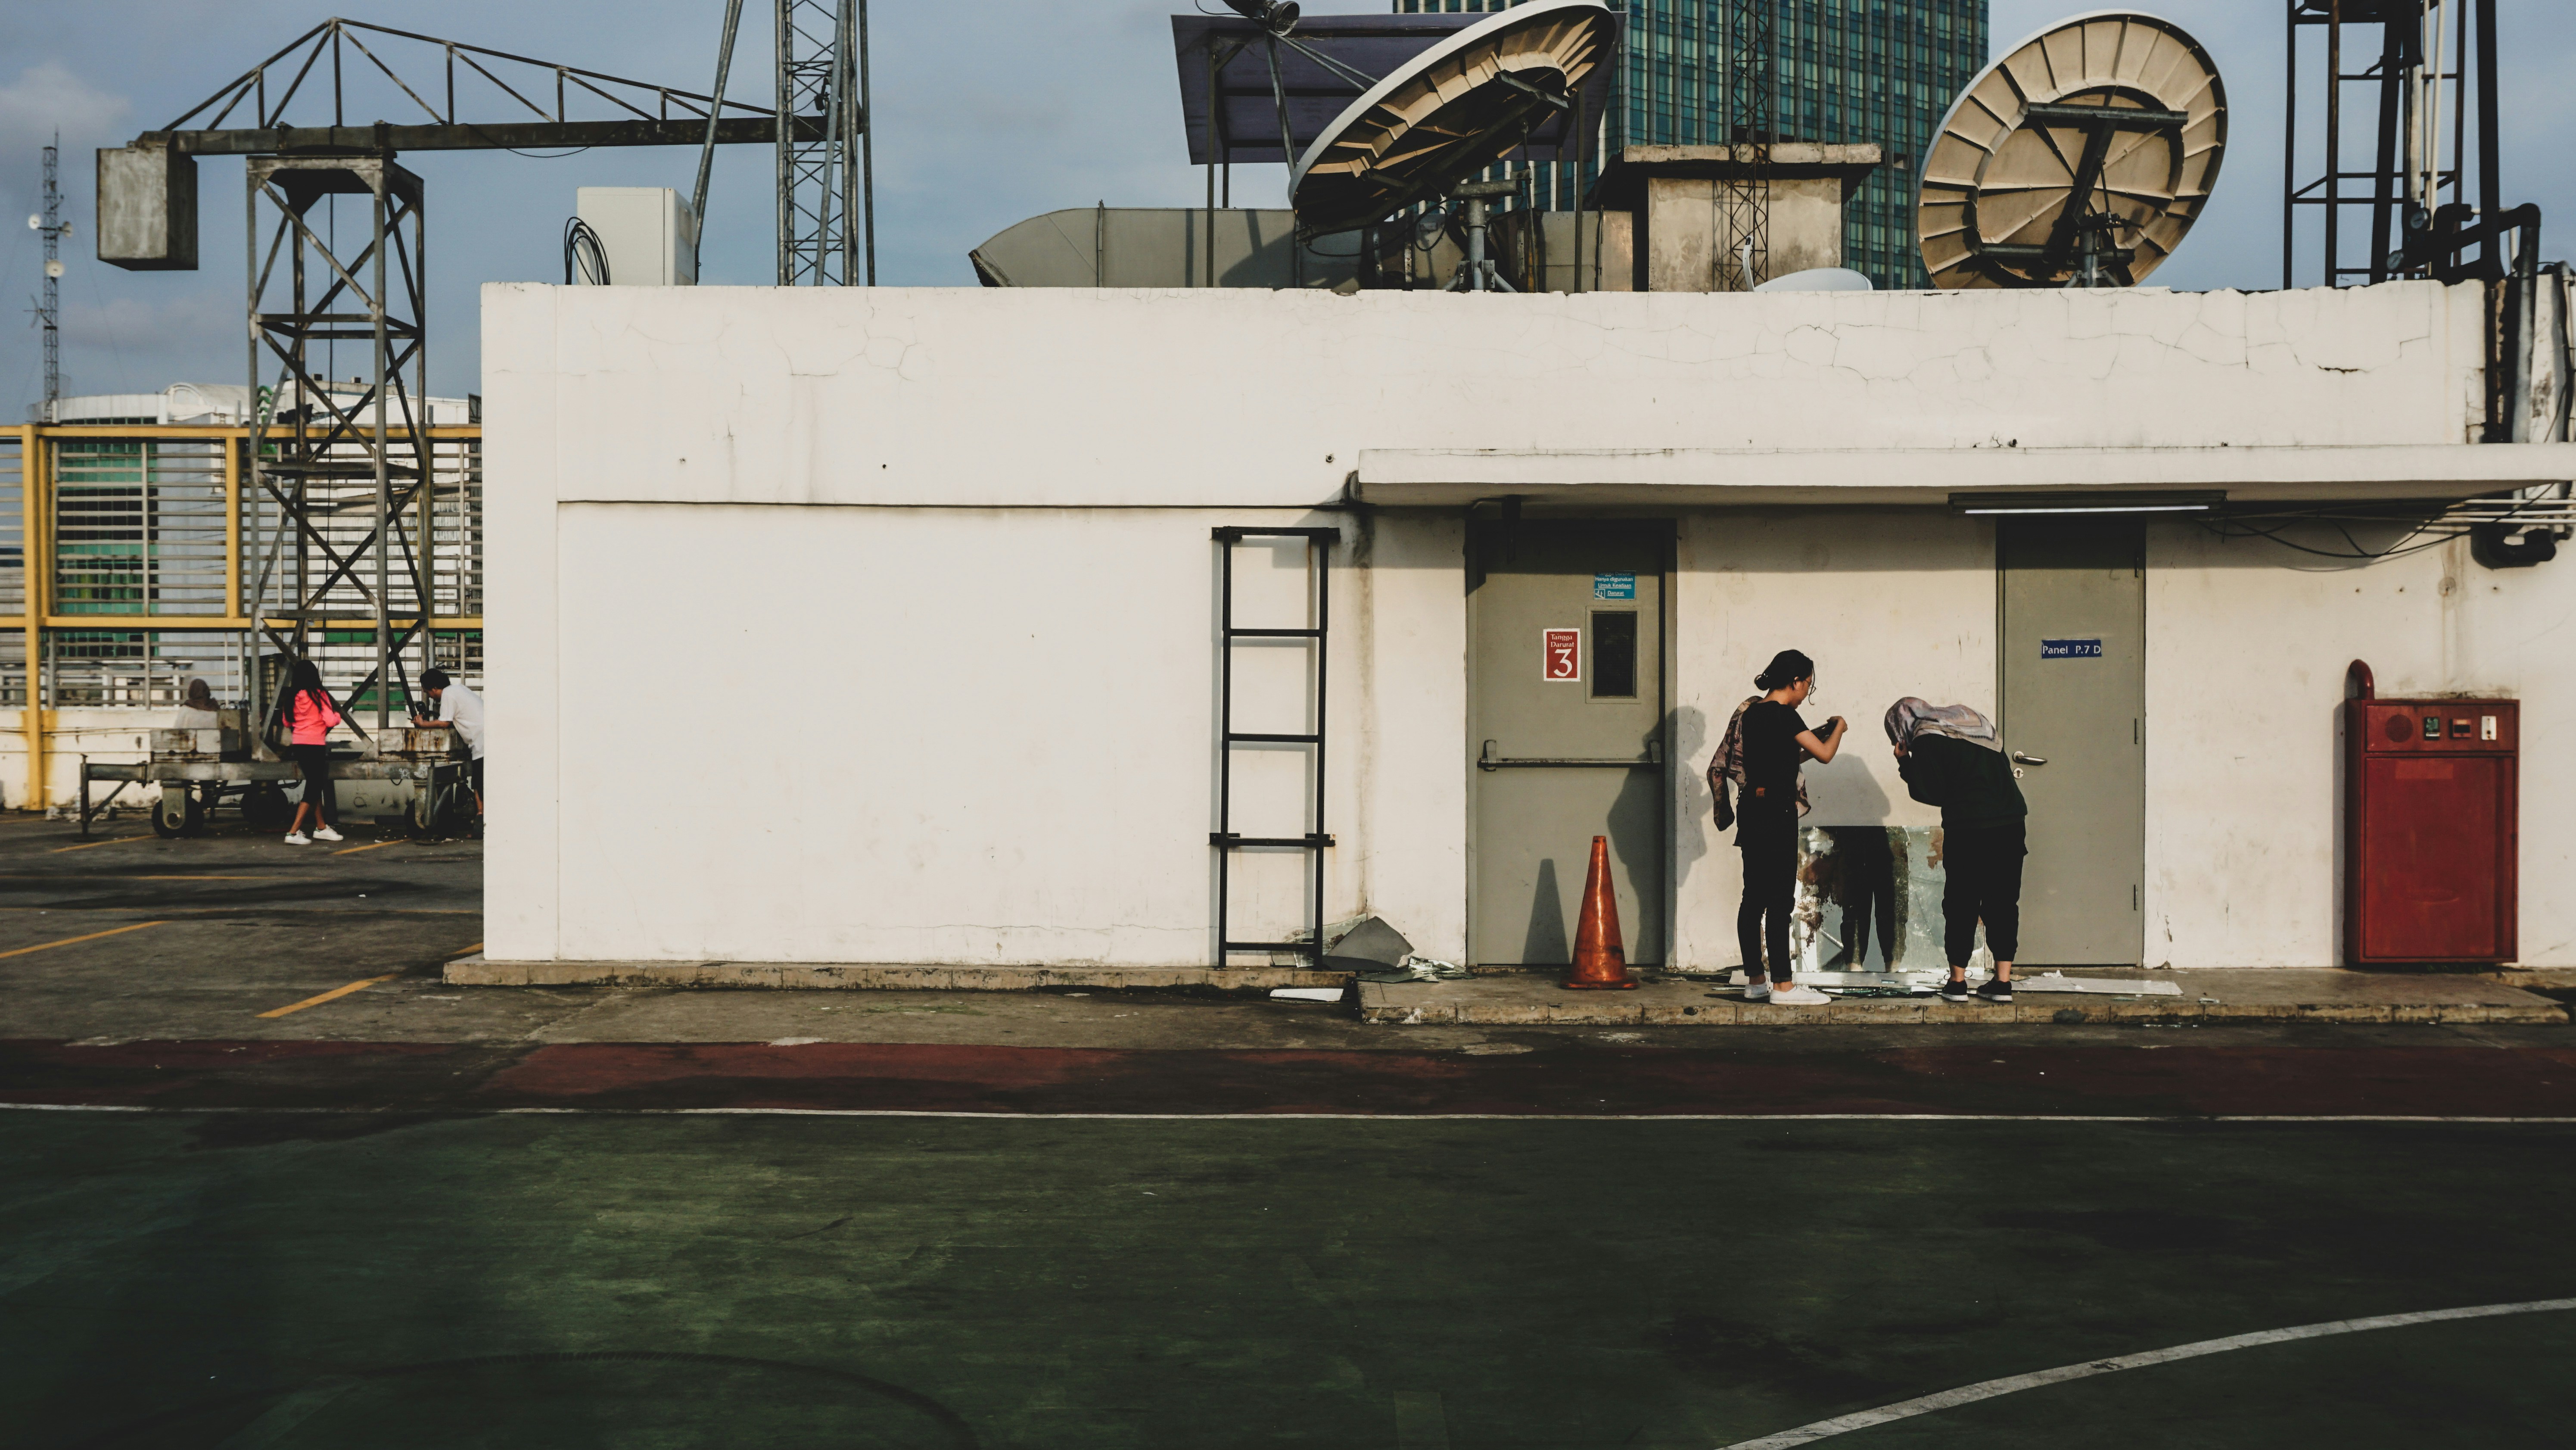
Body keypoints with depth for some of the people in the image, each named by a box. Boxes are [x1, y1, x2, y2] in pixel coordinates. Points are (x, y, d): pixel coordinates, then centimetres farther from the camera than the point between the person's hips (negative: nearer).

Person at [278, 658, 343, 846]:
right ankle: (294, 832, -8)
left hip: (298, 745, 6)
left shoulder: (293, 697, 4)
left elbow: (287, 723, 11)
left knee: (315, 786, 17)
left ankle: (322, 828, 25)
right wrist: (337, 716, 7)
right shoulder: (319, 695, -11)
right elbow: (330, 721, -14)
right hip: (315, 745, -6)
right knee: (313, 788, -1)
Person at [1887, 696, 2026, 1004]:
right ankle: (2003, 981, 7)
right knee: (2003, 902, 8)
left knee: (1961, 904, 5)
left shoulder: (1927, 740, -3)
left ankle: (1957, 981, 9)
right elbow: (2003, 770, 22)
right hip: (2011, 822, 6)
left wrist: (1905, 763, 5)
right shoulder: (1976, 725, 20)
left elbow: (1929, 792, -6)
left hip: (1968, 830, -6)